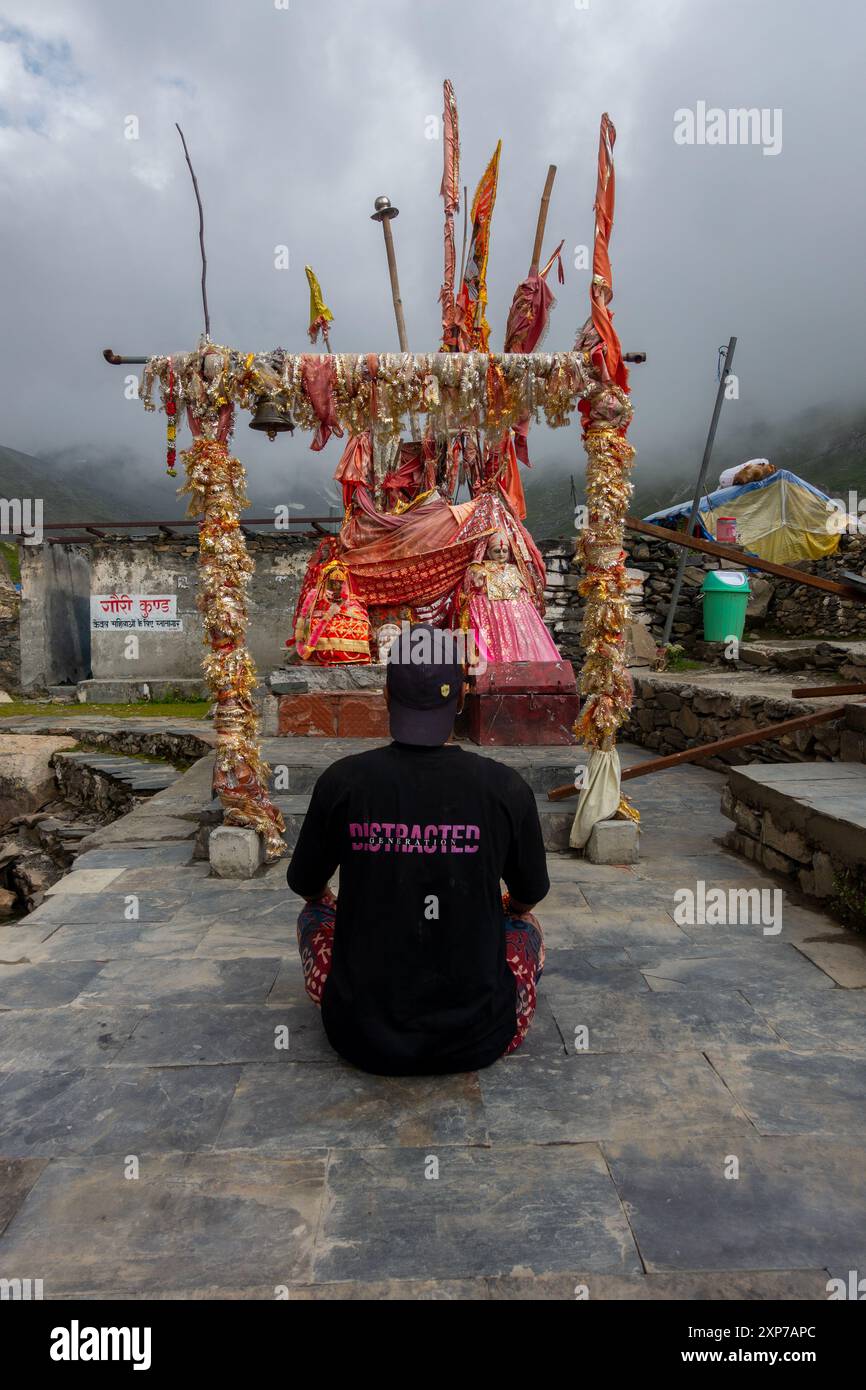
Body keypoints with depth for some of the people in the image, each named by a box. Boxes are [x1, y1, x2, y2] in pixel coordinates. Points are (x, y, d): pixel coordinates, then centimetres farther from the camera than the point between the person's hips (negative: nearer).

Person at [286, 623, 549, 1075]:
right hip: (478, 1041, 0)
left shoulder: (342, 781, -12)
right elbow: (529, 896, 6)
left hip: (362, 1040, 0)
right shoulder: (505, 787, -13)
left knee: (315, 912, 27)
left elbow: (305, 885, 6)